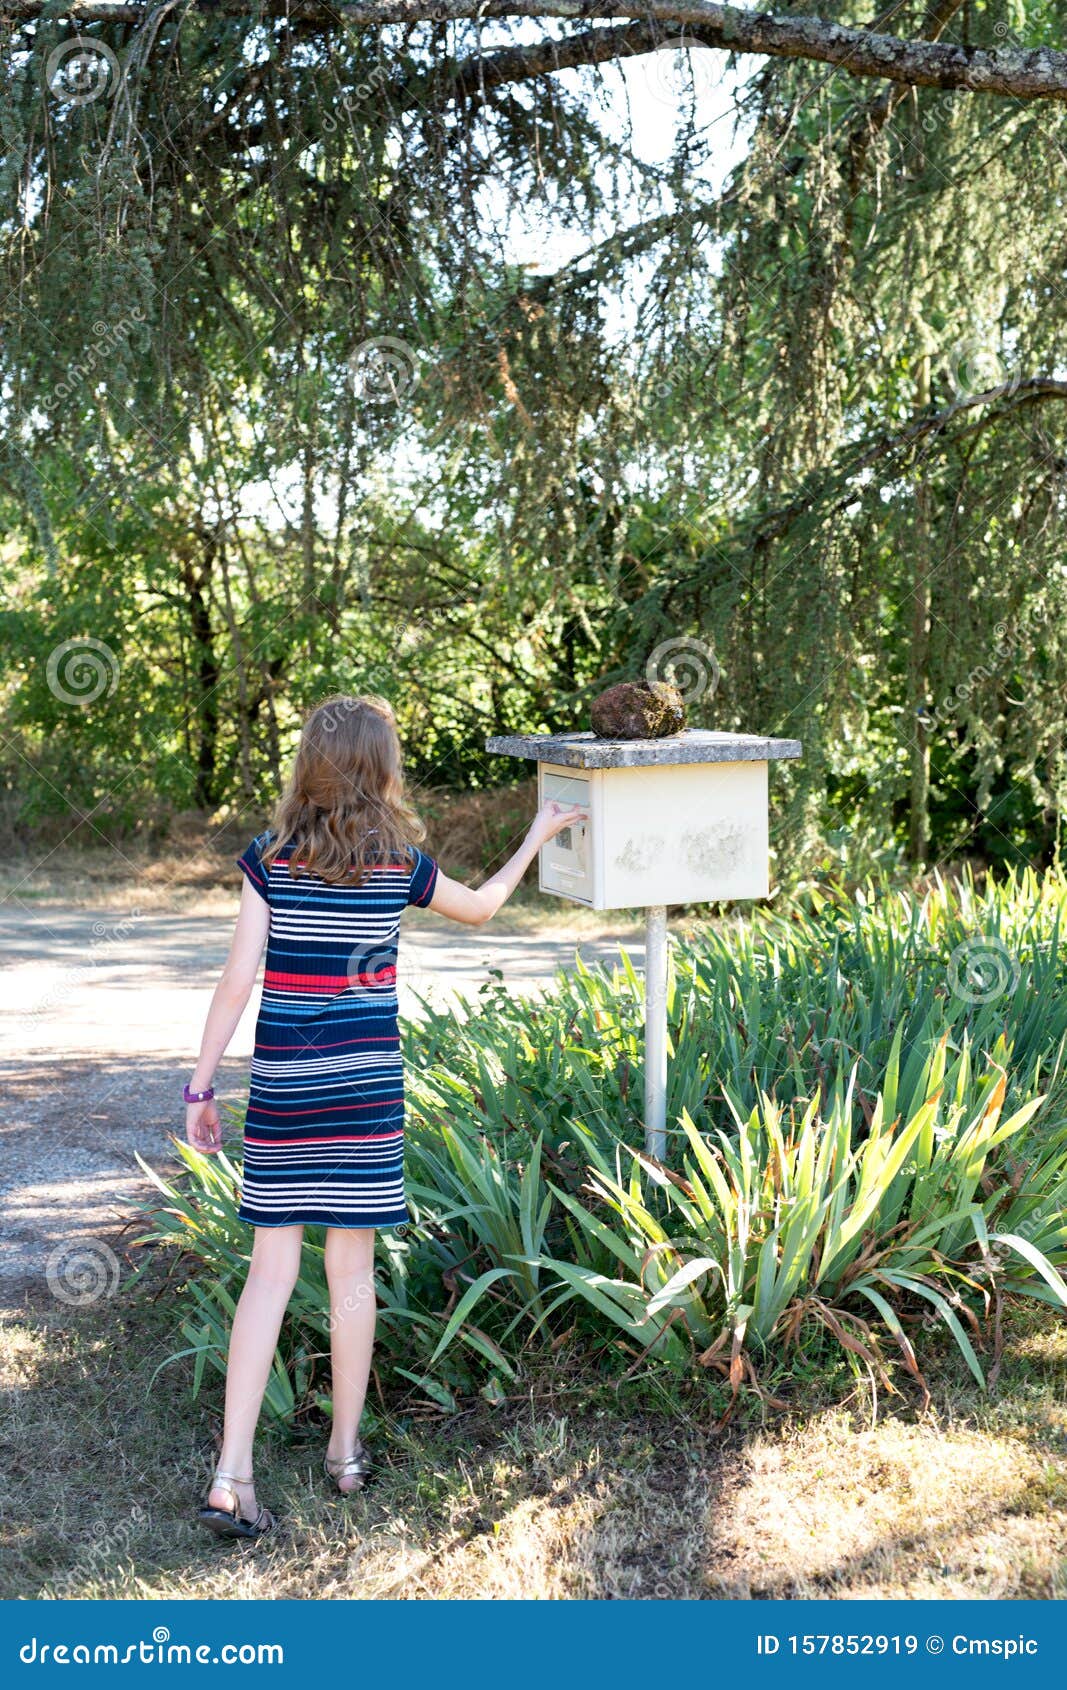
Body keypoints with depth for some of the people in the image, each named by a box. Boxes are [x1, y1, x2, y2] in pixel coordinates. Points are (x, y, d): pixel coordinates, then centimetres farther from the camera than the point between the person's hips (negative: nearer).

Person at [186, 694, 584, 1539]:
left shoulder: (269, 859, -3)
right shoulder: (399, 864, -3)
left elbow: (238, 980, -6)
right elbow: (481, 907, 16)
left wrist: (200, 1087, 0)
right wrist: (538, 836, 30)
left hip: (281, 1087, 1)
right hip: (365, 1088, -1)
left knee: (271, 1272, 6)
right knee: (352, 1268, 11)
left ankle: (231, 1477, 3)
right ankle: (346, 1451, 25)